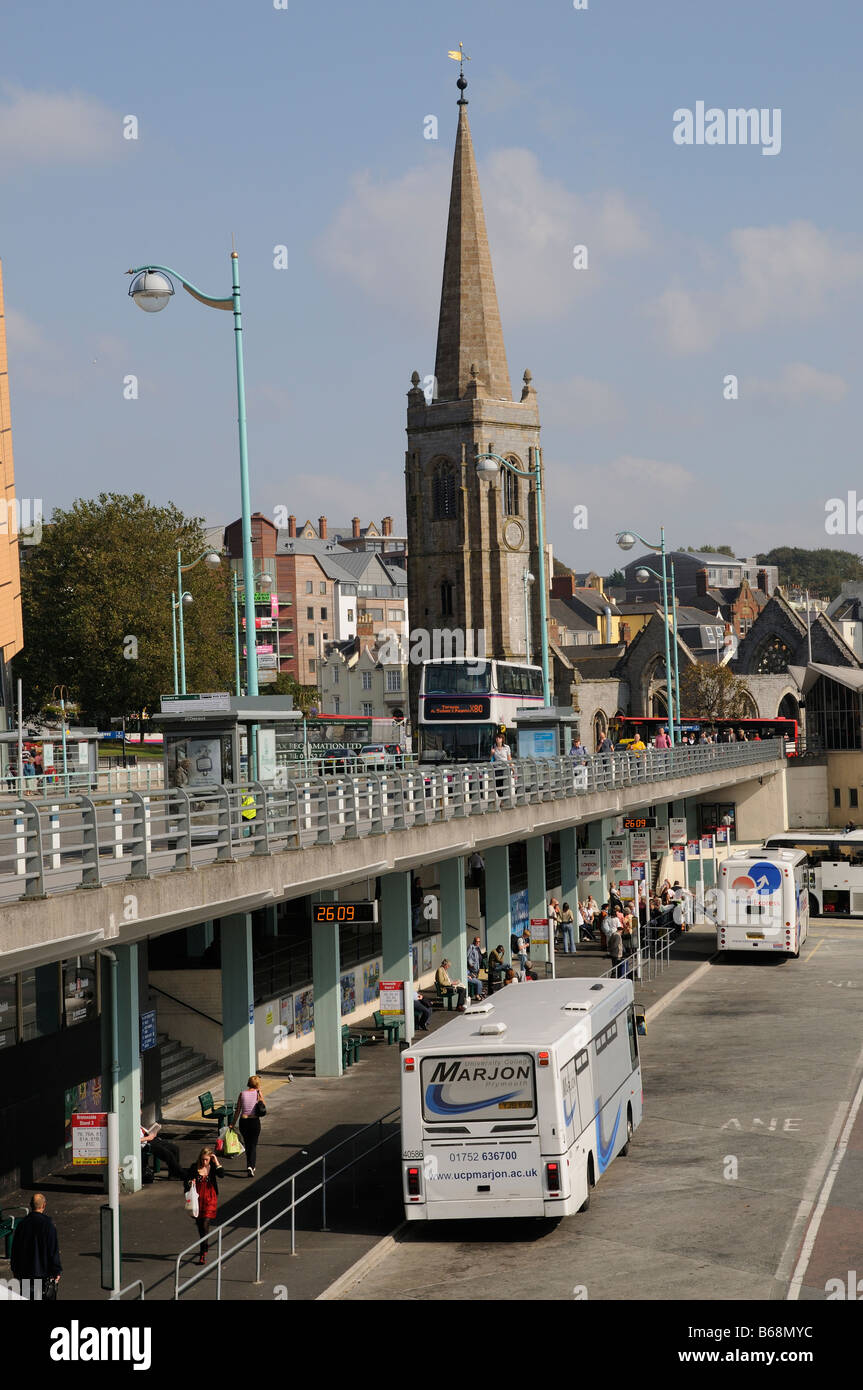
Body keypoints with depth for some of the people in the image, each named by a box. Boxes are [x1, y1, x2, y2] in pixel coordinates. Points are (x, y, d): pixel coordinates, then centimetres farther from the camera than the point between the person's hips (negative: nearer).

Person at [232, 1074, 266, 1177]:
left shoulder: (242, 1094, -1)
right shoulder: (257, 1093, -6)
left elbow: (238, 1111, 1)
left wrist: (233, 1124, 9)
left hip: (243, 1121, 2)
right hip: (255, 1121, -2)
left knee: (247, 1144, 20)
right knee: (253, 1145, 5)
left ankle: (251, 1165, 31)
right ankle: (251, 1166, -13)